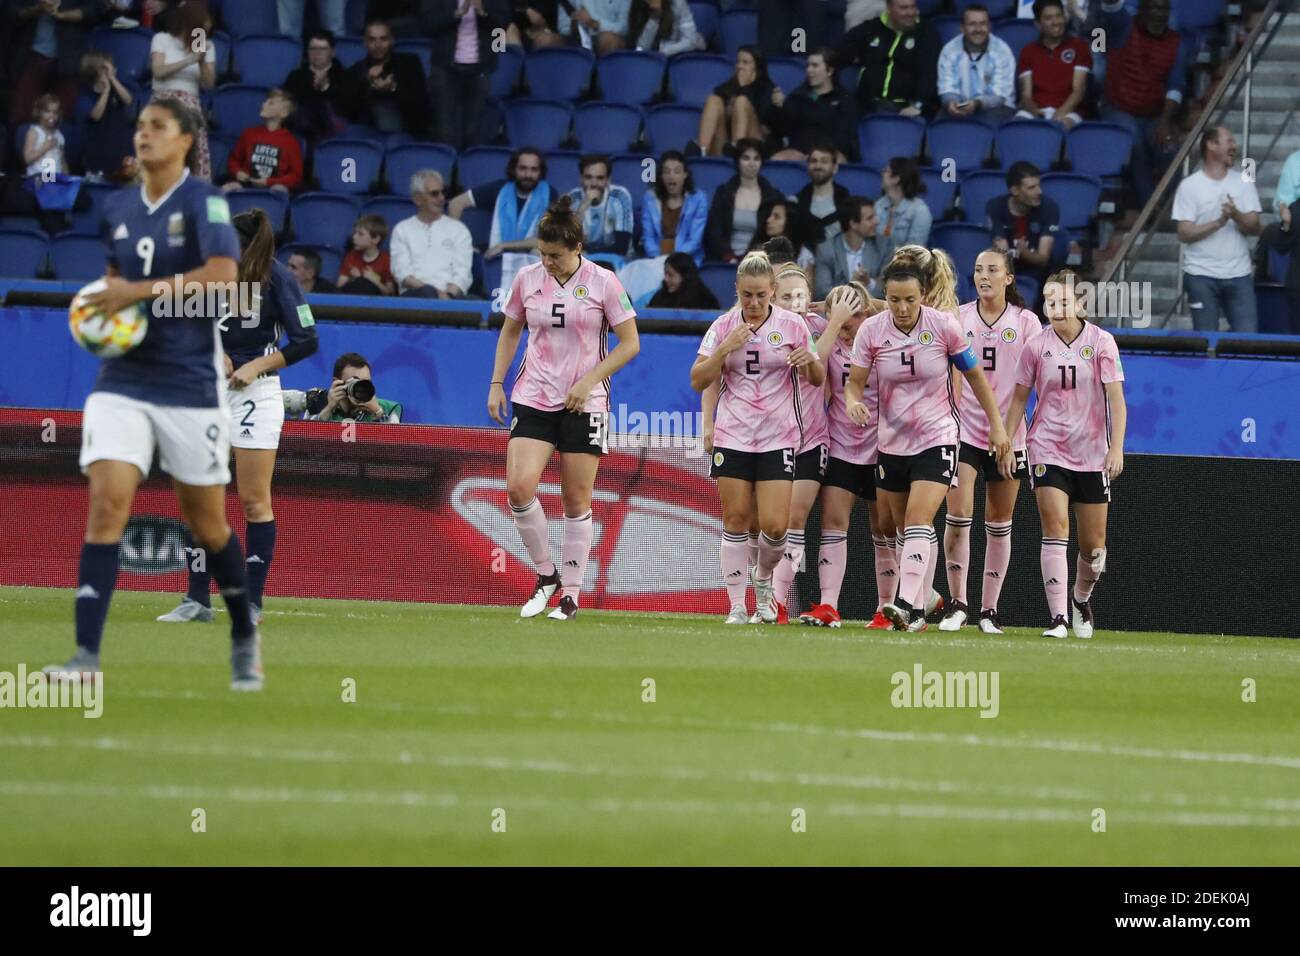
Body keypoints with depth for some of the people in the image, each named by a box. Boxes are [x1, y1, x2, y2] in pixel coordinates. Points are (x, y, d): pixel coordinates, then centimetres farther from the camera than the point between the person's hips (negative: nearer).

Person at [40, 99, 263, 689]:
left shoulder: (202, 201, -9)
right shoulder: (117, 209, 8)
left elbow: (224, 273, -24)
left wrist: (138, 292, -23)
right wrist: (99, 310, 4)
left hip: (189, 383, -4)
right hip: (123, 380, 4)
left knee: (205, 522, 7)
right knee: (106, 502, -13)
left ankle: (244, 635, 32)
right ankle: (87, 655, -17)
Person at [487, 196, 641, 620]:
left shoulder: (603, 282, -6)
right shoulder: (527, 279, 3)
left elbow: (630, 343, -3)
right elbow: (510, 332, 18)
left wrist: (589, 381, -12)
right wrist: (497, 383, 9)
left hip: (583, 405, -2)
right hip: (533, 398, 2)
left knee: (577, 501, 1)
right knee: (519, 486, -15)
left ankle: (570, 595, 11)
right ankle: (546, 575, 3)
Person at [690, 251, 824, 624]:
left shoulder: (792, 325, -1)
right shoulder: (724, 326, 1)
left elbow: (818, 380, 7)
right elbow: (698, 381, -1)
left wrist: (811, 361, -16)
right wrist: (726, 348, -15)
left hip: (778, 438, -1)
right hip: (733, 436, 1)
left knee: (774, 525, -9)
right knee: (735, 520, -1)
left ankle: (764, 581, 20)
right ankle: (737, 605, 7)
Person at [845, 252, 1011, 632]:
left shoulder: (944, 325, -11)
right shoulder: (871, 330, -6)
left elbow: (975, 374, 1)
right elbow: (855, 381, -3)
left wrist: (997, 425, 4)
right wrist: (853, 402, -27)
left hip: (937, 438, -3)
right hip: (892, 441, 3)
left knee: (918, 522, -19)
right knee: (905, 527, 9)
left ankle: (907, 604, -29)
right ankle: (919, 607, 19)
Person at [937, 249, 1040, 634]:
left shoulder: (1025, 321, 2)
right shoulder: (959, 317, 4)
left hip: (1007, 434, 0)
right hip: (964, 428, 0)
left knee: (999, 524, 5)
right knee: (958, 515, -12)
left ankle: (989, 609, 12)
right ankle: (957, 604, -5)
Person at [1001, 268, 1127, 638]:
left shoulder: (1101, 342, -6)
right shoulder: (1037, 346, -2)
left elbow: (1116, 399, -8)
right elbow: (1019, 399, 8)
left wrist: (1116, 447, -17)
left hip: (1092, 455, 0)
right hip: (1048, 451, 0)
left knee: (1093, 545, 6)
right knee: (1055, 529, -16)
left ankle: (1081, 598, 36)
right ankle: (1057, 618, -17)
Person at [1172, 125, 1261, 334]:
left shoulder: (1243, 183, 8)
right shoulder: (1190, 187, -1)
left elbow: (1254, 228, 2)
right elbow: (1185, 234, -7)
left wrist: (1236, 215, -18)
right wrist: (1219, 223, -18)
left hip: (1239, 275, 3)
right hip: (1202, 277, -3)